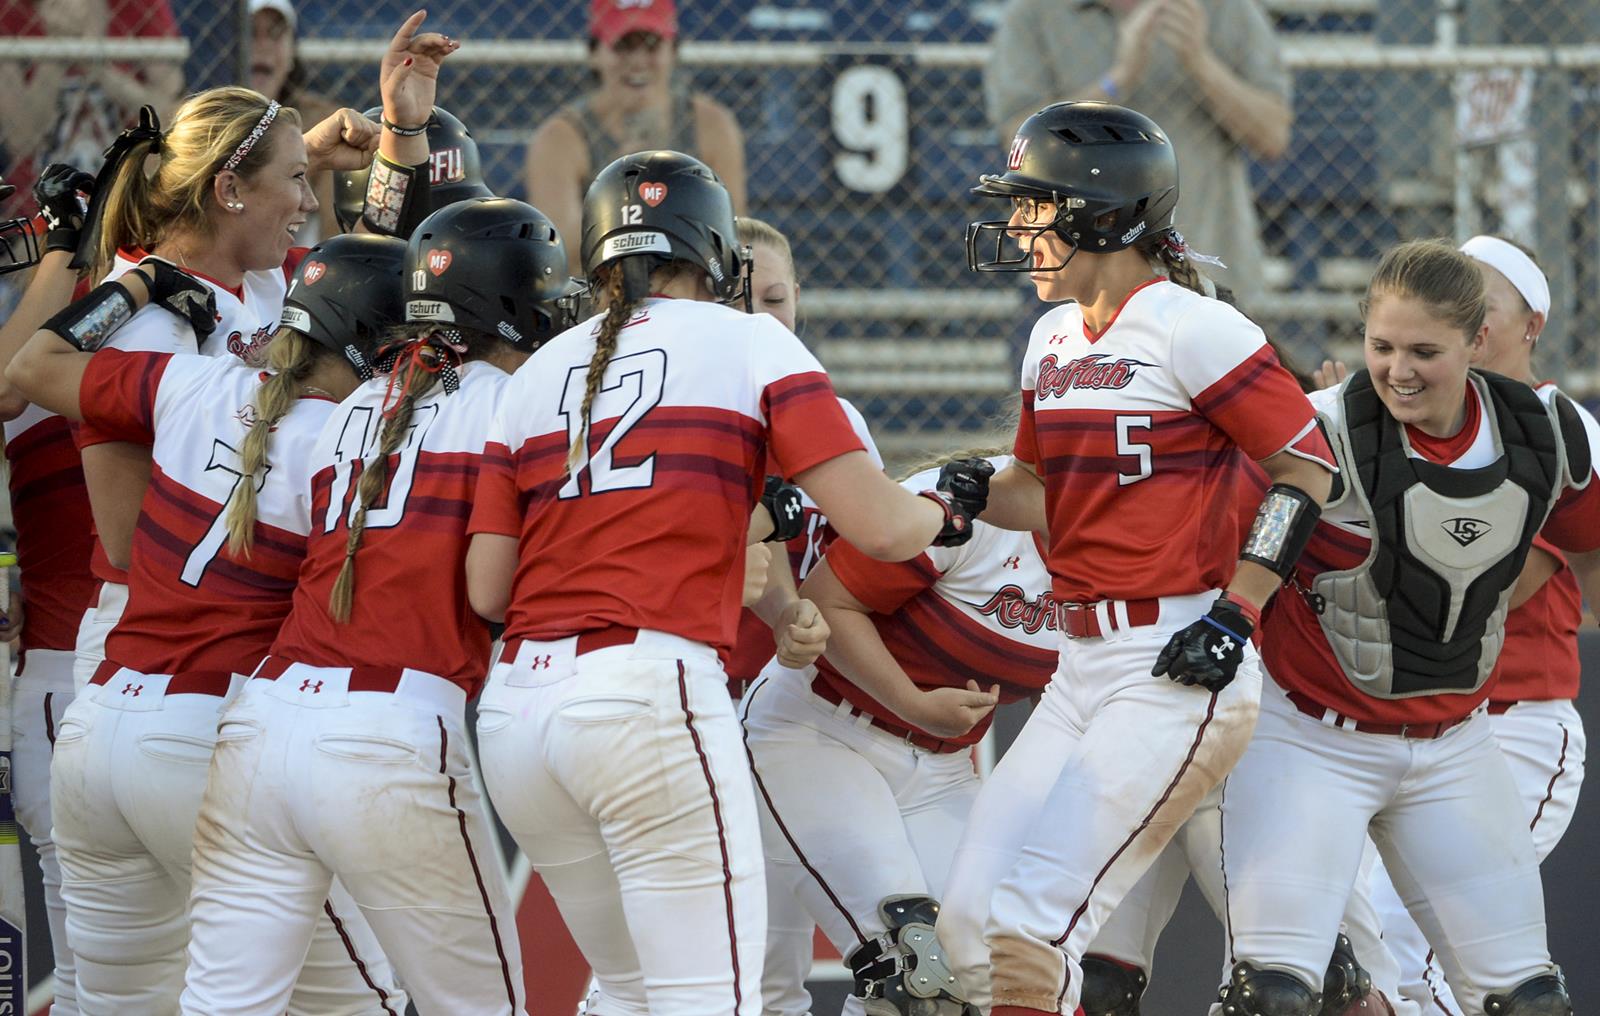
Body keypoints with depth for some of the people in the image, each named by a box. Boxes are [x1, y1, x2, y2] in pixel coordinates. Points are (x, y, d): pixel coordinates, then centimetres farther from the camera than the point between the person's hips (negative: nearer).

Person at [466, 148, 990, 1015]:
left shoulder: (536, 374, 16)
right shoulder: (749, 343, 5)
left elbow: (487, 592, 10)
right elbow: (875, 526, -2)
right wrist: (947, 511, 20)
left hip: (515, 711, 6)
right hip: (650, 690, -6)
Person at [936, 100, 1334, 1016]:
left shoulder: (1190, 330, -11)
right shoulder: (1055, 340, 14)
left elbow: (1306, 465, -10)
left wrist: (1236, 611, -15)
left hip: (1180, 669, -9)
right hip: (1084, 662, 9)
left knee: (1032, 923, -15)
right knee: (972, 922, 3)